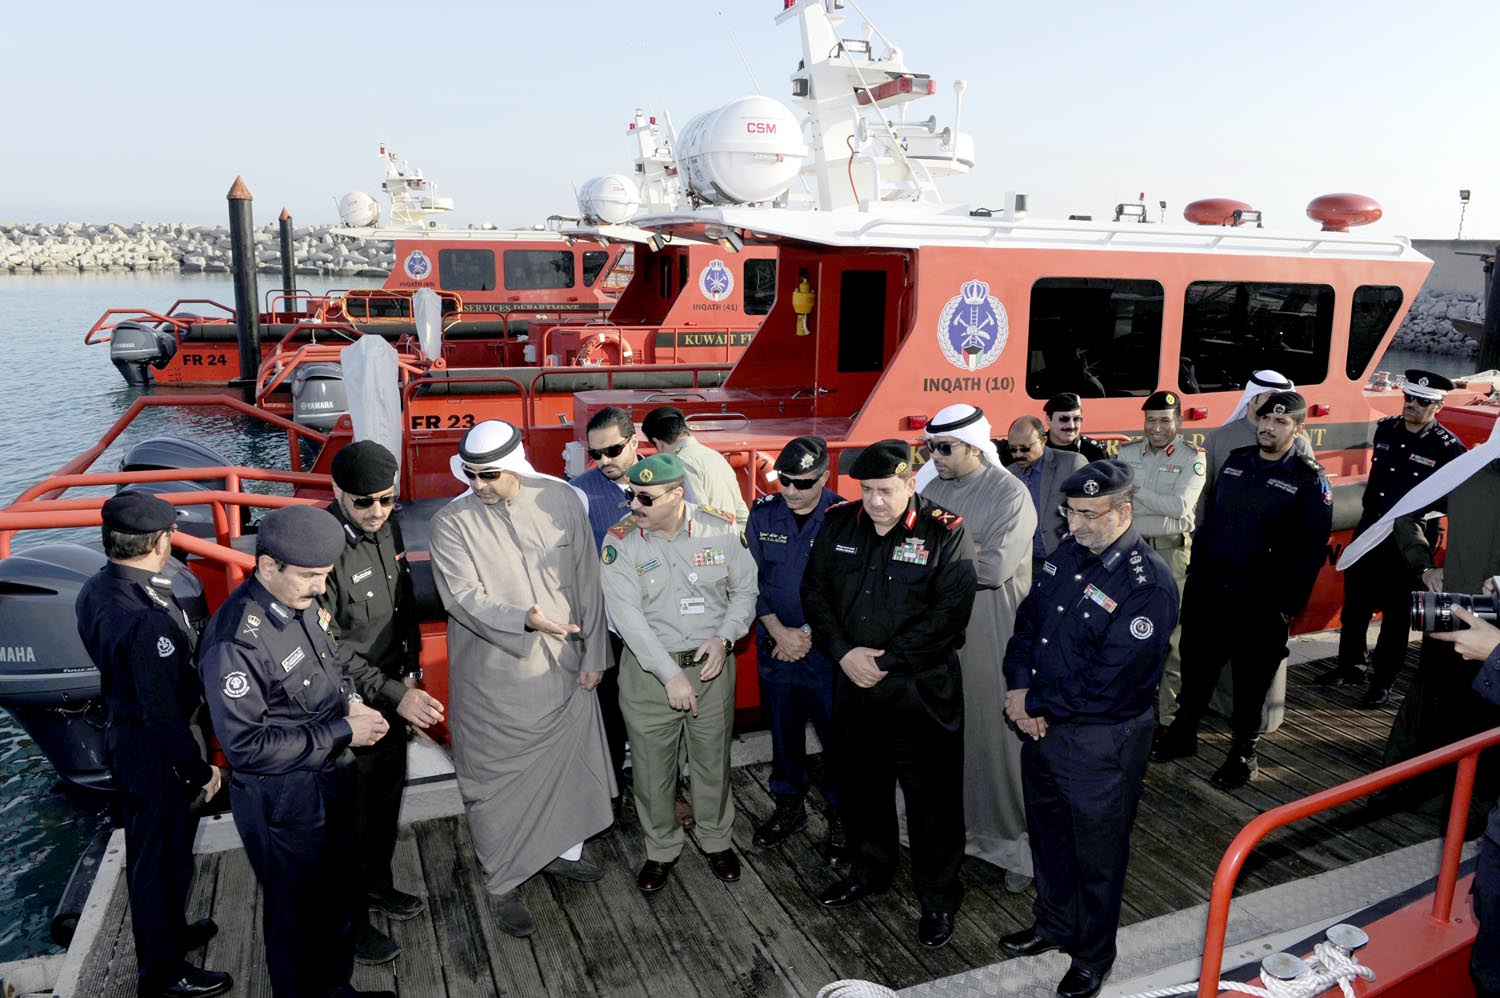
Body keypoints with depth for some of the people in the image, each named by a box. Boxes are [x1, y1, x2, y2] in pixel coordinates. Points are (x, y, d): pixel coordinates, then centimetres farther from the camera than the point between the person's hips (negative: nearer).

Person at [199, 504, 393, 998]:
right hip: (282, 802, -8)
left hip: (332, 780, 8)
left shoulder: (302, 604, -5)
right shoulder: (236, 642, -28)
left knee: (340, 893, 25)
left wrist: (349, 701, -5)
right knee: (298, 912, 15)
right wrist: (342, 732, -22)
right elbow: (246, 747, -25)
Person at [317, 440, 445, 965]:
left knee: (387, 797, 23)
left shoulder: (386, 528, -3)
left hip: (393, 692, 7)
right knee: (352, 812, 10)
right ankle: (350, 919, 31)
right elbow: (327, 645, -26)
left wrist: (410, 671, 11)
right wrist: (394, 696, -29)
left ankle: (377, 884, 46)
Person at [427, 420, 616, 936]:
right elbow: (464, 598, -19)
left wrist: (593, 653, 1)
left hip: (566, 669, 3)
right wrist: (526, 619, -36)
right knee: (499, 779, 8)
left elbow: (586, 579, 0)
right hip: (495, 679, -3)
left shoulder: (560, 499, -6)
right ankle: (502, 885, 29)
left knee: (570, 762, 19)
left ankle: (563, 852, 44)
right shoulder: (451, 523, -13)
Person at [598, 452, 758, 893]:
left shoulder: (721, 530, -9)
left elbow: (744, 590, 3)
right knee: (652, 767, 11)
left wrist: (724, 637, -14)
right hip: (648, 668, -1)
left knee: (713, 760, 16)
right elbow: (627, 615, -18)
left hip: (711, 664, 1)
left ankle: (716, 840, 40)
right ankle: (661, 849, 35)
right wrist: (671, 674, -23)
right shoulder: (620, 541, -12)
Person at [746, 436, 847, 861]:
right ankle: (789, 805, 37)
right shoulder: (763, 514, -1)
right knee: (783, 730, 17)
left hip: (826, 648, -3)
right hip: (774, 646, 4)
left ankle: (841, 815, 25)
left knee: (836, 734, 5)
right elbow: (753, 579, 1)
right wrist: (779, 632, -8)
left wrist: (807, 634, -12)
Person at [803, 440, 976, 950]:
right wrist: (844, 653, -10)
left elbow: (949, 612, -18)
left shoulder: (944, 533, -12)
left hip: (922, 689, -4)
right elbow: (814, 592, 3)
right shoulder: (839, 524, 1)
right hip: (853, 683, 5)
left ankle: (938, 897, 27)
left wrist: (886, 660, -18)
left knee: (932, 794, 6)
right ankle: (872, 870, 43)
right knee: (862, 784, 20)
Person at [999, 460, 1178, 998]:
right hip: (1042, 726, 7)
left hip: (1101, 742, -7)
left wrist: (1036, 706, -16)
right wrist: (1020, 686, -8)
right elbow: (1028, 621, 8)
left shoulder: (1148, 585, -24)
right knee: (1048, 833, 25)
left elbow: (1107, 686, -25)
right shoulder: (1068, 553, -1)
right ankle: (1053, 925, 49)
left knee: (1097, 855, 14)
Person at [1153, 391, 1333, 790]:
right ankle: (1183, 733, 32)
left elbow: (1311, 550, -11)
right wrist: (1195, 571, 9)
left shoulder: (1309, 480, -9)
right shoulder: (1236, 461, 7)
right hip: (1207, 592, 5)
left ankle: (1243, 751, 26)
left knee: (1251, 679, 9)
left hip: (1262, 604, -4)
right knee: (1196, 666, 14)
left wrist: (1287, 605, -13)